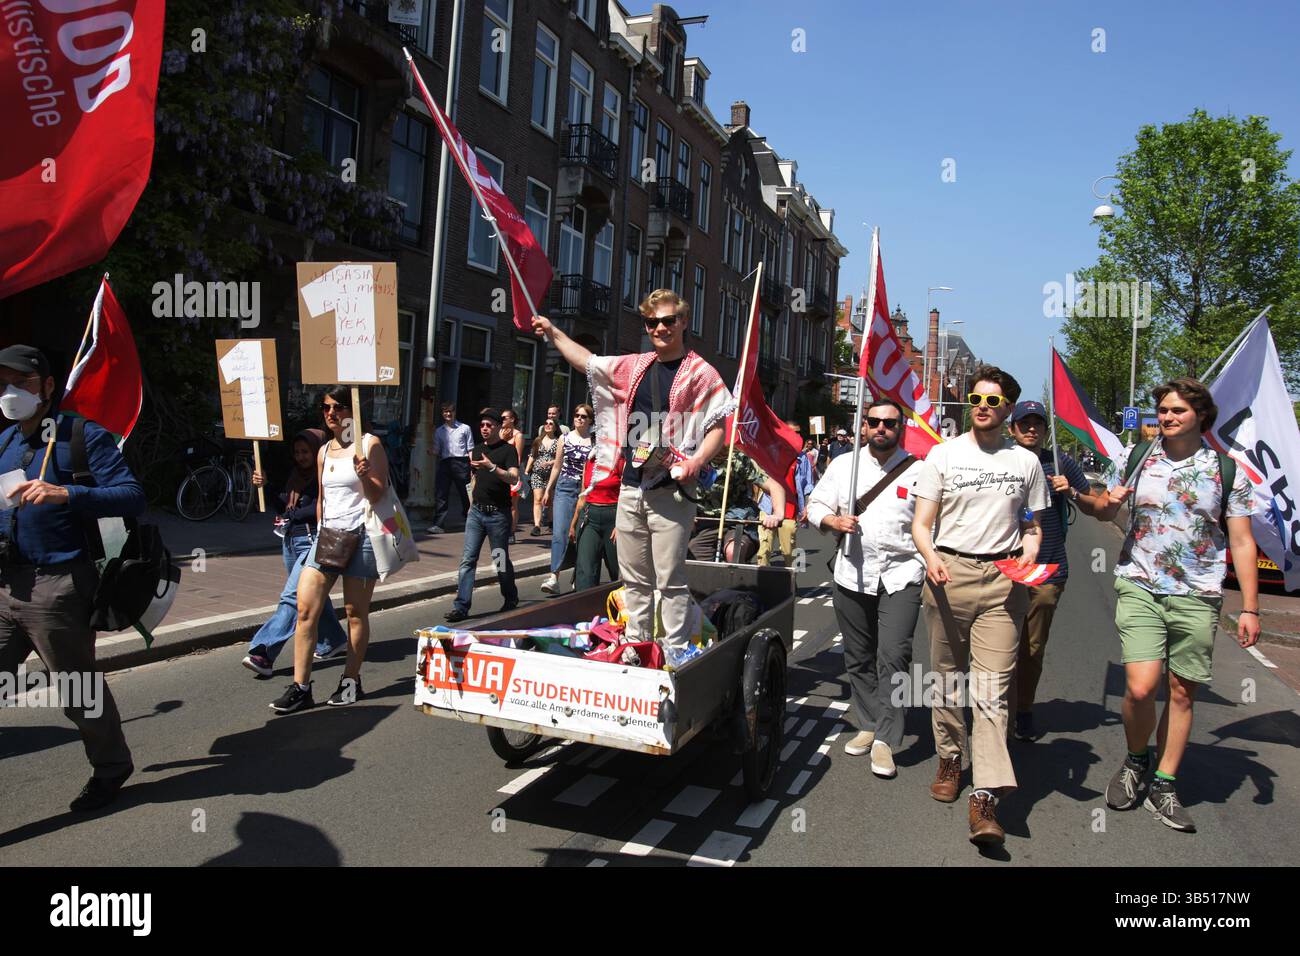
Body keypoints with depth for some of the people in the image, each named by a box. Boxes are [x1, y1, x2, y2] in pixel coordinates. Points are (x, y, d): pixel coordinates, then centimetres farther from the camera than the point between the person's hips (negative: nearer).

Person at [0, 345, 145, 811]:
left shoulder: (81, 436, -7)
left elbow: (132, 496, -18)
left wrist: (65, 494, -30)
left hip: (58, 587, -6)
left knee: (79, 692, 8)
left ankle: (111, 768, 31)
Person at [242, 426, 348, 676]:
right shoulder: (296, 475, 16)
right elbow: (281, 507, 13)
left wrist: (292, 515, -11)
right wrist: (264, 486, -1)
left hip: (313, 541, -9)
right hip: (290, 541, 9)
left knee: (292, 596, -14)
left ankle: (263, 653, -19)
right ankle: (333, 642, 32)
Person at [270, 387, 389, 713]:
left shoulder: (369, 444, -2)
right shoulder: (324, 451, 15)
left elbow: (379, 496, -6)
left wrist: (365, 477, -25)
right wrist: (321, 533, 16)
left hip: (360, 534, -5)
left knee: (356, 612, 3)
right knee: (305, 609, -4)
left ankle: (351, 681, 16)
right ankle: (300, 688, 0)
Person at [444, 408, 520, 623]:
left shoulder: (507, 449, -5)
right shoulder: (477, 449, 14)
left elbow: (513, 478, -19)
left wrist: (492, 467, -31)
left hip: (498, 514, -5)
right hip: (477, 511, 5)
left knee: (501, 560, 7)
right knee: (468, 559, -3)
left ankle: (511, 599, 28)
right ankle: (461, 607, -4)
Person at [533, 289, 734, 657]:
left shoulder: (700, 372, -3)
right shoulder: (633, 367, 14)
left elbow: (719, 425, -7)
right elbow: (587, 361, 28)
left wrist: (696, 462, -22)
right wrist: (553, 332, 32)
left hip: (670, 491, -6)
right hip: (631, 488, 6)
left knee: (670, 580, -5)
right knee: (635, 578, 13)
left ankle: (675, 654, 3)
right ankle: (634, 647, 23)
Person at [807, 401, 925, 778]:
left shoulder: (918, 471, 2)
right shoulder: (843, 465, 8)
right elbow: (816, 505, 12)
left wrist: (932, 570, -3)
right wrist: (834, 521, -9)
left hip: (900, 576, -3)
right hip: (853, 574, 3)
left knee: (893, 657, -12)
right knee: (858, 658, 11)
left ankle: (884, 740, -5)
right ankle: (868, 726, 27)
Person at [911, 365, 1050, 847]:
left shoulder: (1025, 462, 12)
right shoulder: (943, 454, 8)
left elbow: (1032, 524, 17)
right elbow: (921, 522, 5)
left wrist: (1028, 555, -5)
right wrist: (930, 556, -15)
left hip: (1002, 578, -1)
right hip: (949, 572, 1)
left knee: (992, 685, -8)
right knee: (948, 675, 9)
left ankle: (986, 797, -10)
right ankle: (950, 758, 28)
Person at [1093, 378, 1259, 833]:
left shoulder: (1226, 470, 2)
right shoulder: (1138, 457, 5)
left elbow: (1242, 542, 3)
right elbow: (1106, 514, 19)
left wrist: (1250, 608, -1)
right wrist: (1109, 502, -6)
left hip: (1197, 597, 0)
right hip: (1139, 588, 0)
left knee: (1182, 693, 5)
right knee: (1140, 688, -12)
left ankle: (1163, 787, 19)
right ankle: (1136, 760, 16)